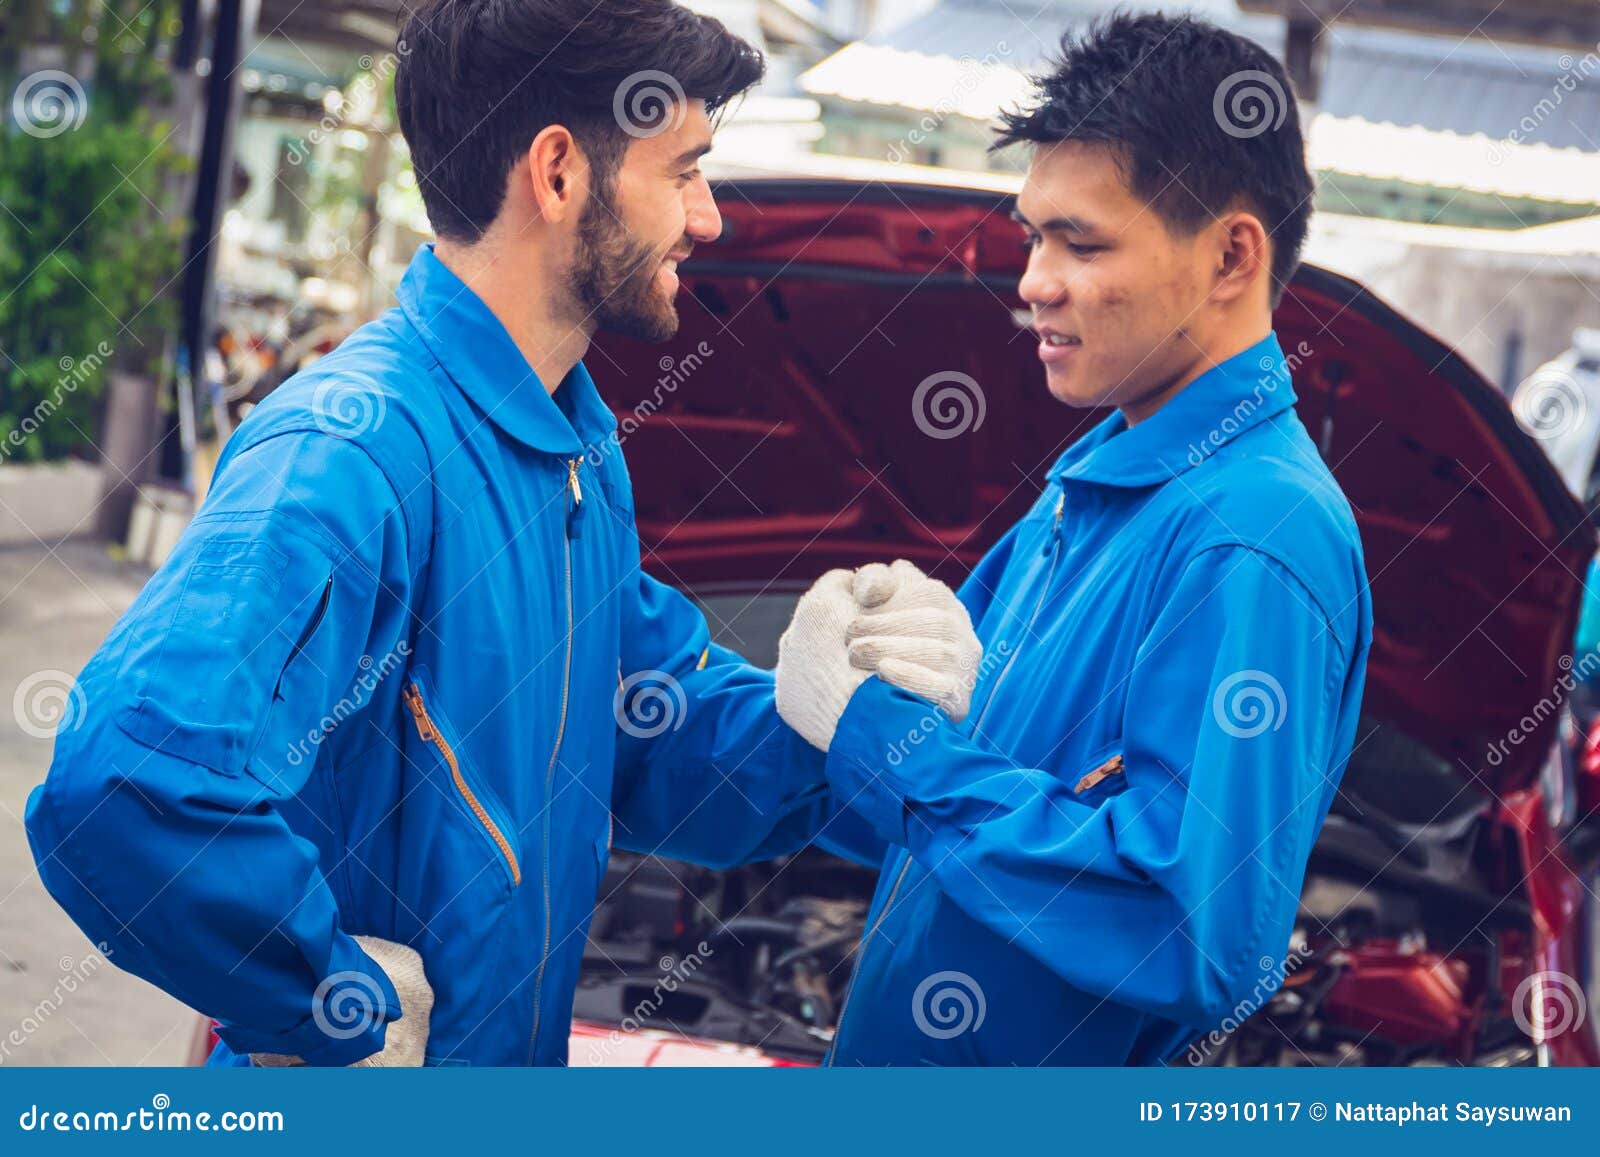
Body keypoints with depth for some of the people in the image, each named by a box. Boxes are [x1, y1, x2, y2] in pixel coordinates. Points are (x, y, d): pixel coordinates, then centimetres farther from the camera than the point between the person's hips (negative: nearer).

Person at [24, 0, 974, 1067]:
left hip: (518, 1059, 9)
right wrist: (353, 1007, -25)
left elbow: (660, 747, 12)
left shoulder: (583, 446, 6)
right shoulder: (354, 449, -26)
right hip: (349, 1117, -9)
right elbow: (125, 788, -38)